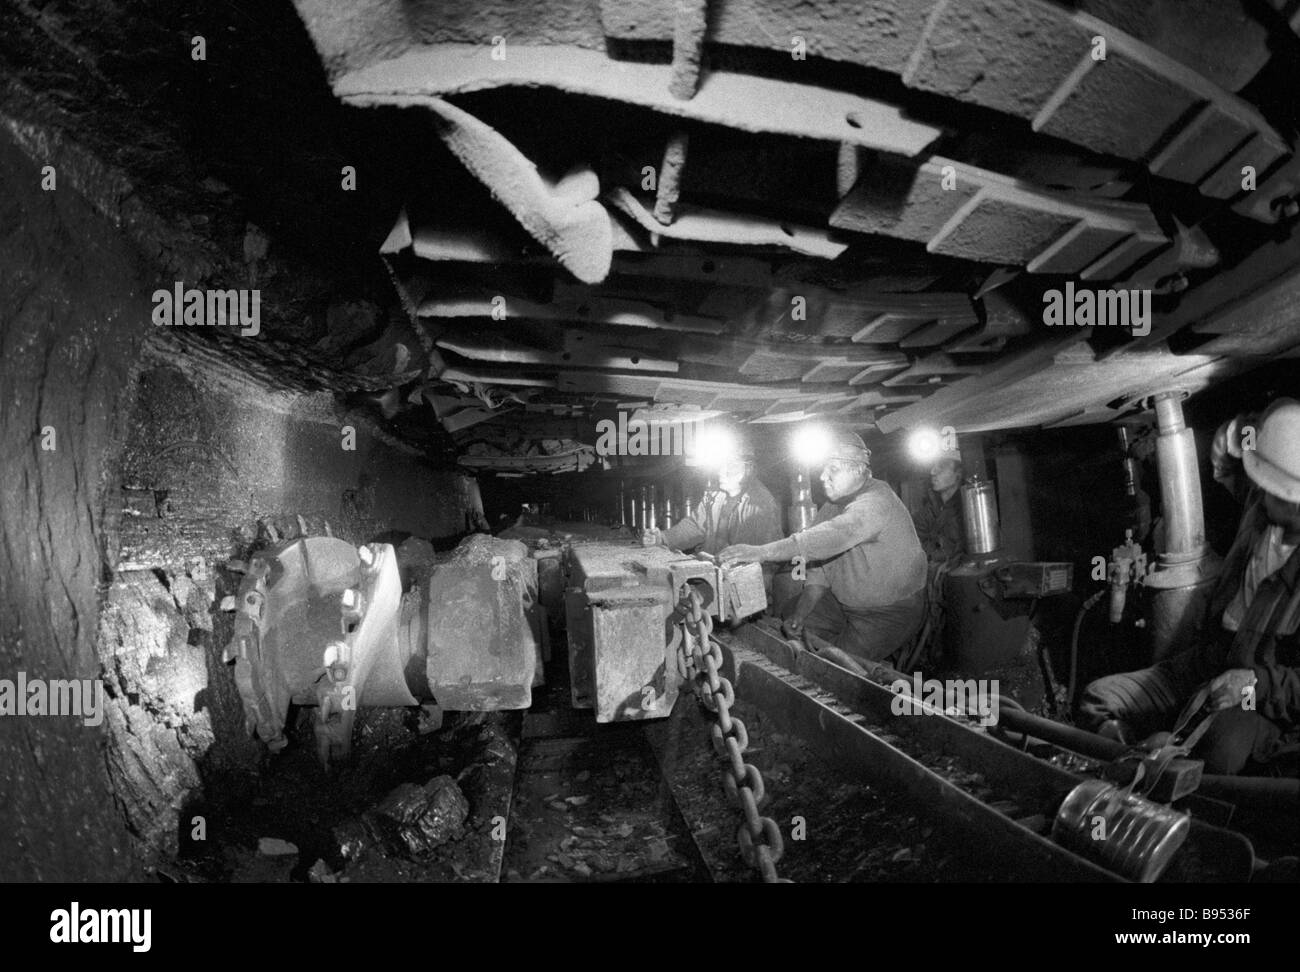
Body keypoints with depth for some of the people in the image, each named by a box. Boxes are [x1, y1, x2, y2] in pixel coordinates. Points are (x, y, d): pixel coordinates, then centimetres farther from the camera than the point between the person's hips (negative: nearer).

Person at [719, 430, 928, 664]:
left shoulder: (877, 503, -28)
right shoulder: (834, 503, 3)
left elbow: (829, 538, -43)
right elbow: (821, 560, 2)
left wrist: (762, 552, -49)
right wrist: (802, 610, -12)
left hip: (891, 612, -8)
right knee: (796, 633, 0)